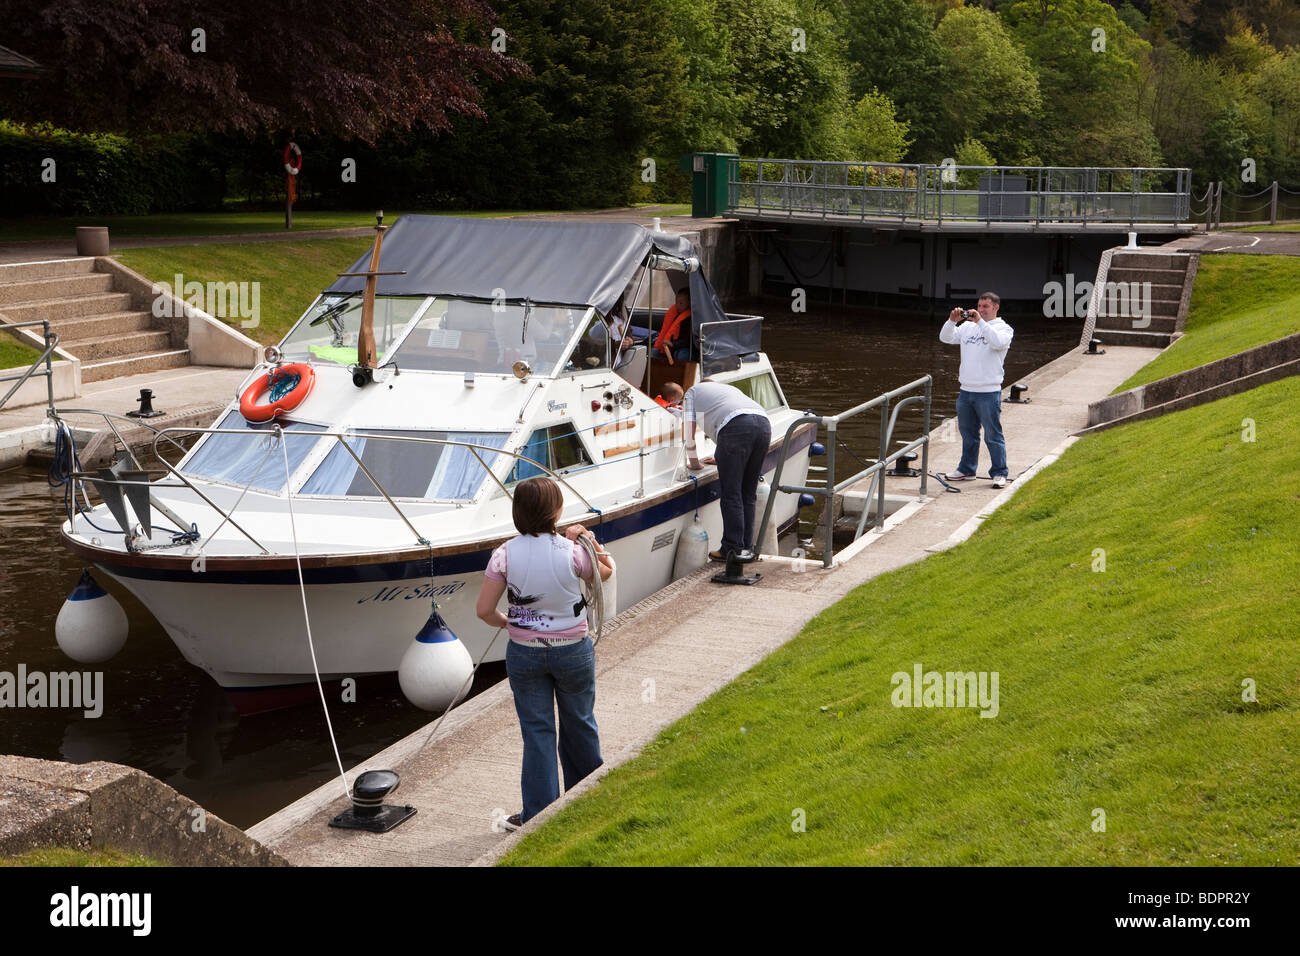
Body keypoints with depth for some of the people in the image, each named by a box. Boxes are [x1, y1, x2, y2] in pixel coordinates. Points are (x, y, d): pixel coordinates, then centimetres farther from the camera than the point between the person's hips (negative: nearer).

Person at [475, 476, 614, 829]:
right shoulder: (572, 552, -16)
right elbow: (606, 572, 5)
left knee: (537, 731, 10)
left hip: (524, 652, 1)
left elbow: (484, 610, -9)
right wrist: (589, 541, 4)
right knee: (579, 724, 19)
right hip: (573, 650, 0)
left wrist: (507, 622, 9)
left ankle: (537, 814, 14)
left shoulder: (505, 555, -12)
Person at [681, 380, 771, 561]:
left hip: (736, 425, -6)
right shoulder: (730, 388, 43)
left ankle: (733, 549, -3)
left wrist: (693, 463, 34)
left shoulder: (692, 392, 28)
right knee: (748, 494, 12)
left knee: (731, 494, -2)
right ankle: (747, 547, 15)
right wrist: (720, 458, 57)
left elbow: (689, 431, 22)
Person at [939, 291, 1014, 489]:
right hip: (966, 390, 5)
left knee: (993, 435, -2)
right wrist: (952, 321, -11)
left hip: (989, 392, -5)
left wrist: (980, 322, -24)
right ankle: (966, 470, 25)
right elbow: (945, 338, 6)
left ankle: (999, 474, 5)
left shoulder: (1003, 328, 0)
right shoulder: (968, 326, 14)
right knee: (968, 433, 14)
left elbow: (998, 342, -21)